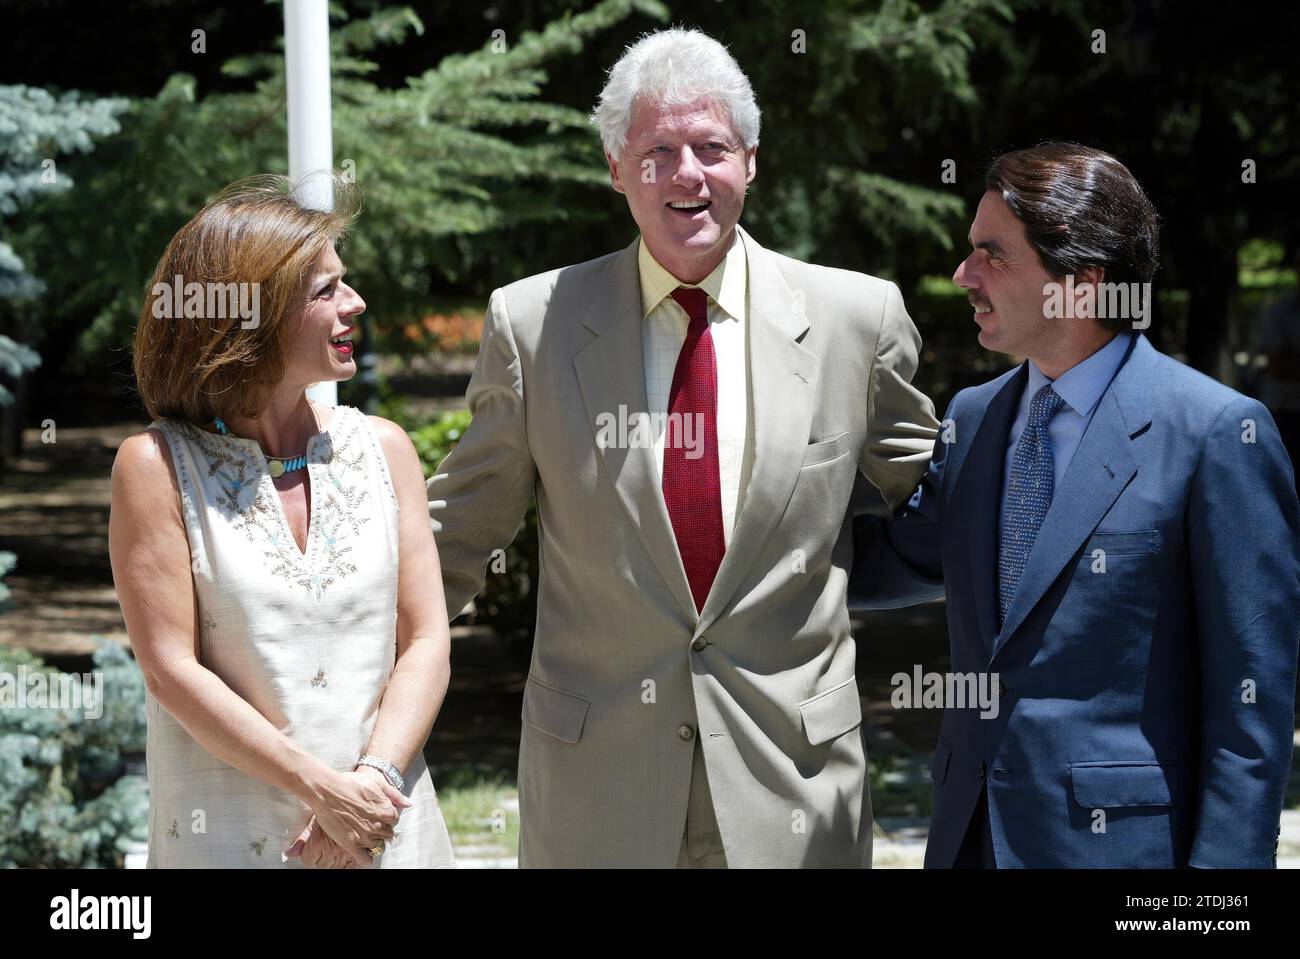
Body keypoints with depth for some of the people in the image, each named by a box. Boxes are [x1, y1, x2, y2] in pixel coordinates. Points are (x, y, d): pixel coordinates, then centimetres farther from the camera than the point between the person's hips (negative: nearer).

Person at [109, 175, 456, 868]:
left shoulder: (383, 447, 5)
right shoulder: (157, 465, -6)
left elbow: (425, 641, 2)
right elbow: (172, 671, -10)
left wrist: (374, 777, -13)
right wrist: (321, 790, -15)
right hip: (228, 837, -3)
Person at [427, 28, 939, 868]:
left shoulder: (857, 318, 0)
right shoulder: (533, 324, 0)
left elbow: (924, 500, 14)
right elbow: (459, 533, 8)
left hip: (794, 769, 0)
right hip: (593, 774, 0)